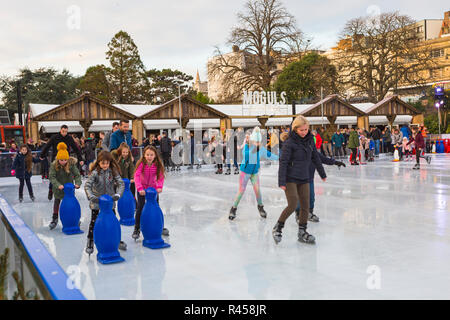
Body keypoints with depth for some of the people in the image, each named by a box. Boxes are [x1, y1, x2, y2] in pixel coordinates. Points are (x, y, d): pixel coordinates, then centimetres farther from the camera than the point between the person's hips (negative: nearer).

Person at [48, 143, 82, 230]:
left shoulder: (72, 164, -19)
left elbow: (77, 174, -16)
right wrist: (58, 185, -37)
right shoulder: (54, 165, -20)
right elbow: (52, 177, -24)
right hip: (58, 188, 0)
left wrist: (77, 183, -34)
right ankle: (55, 218, 29)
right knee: (57, 201, 14)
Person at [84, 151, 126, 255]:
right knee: (93, 223, 4)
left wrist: (117, 194, -30)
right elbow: (87, 185, -20)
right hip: (96, 202, -2)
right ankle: (90, 244, 15)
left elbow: (121, 183, -13)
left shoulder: (113, 171, -7)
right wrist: (91, 196, -36)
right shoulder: (95, 172, -13)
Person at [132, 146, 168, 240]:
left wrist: (159, 186, -30)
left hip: (153, 188, 2)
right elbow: (137, 176, -29)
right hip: (142, 189, -2)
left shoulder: (158, 165, -15)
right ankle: (137, 229, 4)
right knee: (140, 208, -7)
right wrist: (140, 188, -40)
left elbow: (161, 177, -14)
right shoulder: (141, 164, -22)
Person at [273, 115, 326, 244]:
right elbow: (283, 162, -14)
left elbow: (315, 157, 18)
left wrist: (322, 174, 25)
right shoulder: (290, 142, -13)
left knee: (305, 206, 5)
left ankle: (302, 232, 19)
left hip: (304, 178, 6)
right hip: (290, 178, -6)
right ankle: (277, 228, 7)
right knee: (293, 205, -13)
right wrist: (281, 181, -19)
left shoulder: (310, 140, 6)